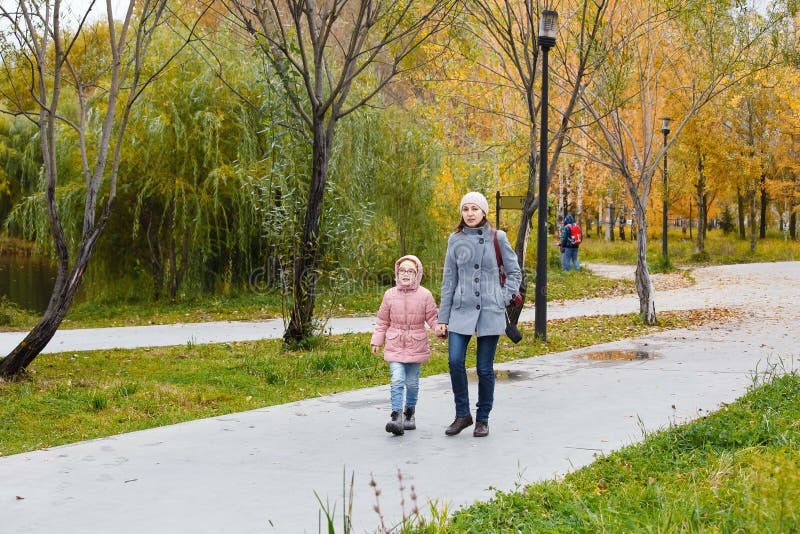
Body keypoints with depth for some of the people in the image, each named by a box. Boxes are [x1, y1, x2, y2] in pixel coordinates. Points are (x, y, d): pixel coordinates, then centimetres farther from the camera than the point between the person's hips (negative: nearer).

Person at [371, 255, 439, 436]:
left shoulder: (424, 295, -1)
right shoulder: (390, 295, 3)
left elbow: (432, 317, 4)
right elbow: (382, 320, 11)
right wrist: (377, 341, 11)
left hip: (416, 346, 0)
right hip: (395, 345, 0)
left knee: (412, 382, 8)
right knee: (397, 380, -13)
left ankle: (409, 413, 27)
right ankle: (396, 416, -17)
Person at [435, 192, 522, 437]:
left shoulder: (497, 238, 2)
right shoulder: (455, 240, 6)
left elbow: (514, 272, 10)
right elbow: (449, 281, 9)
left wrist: (505, 299, -4)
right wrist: (442, 318, 7)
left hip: (490, 312, -1)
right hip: (461, 310, 1)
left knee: (485, 369, 1)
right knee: (455, 361, -12)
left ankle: (483, 419, 17)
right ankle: (462, 414, 6)